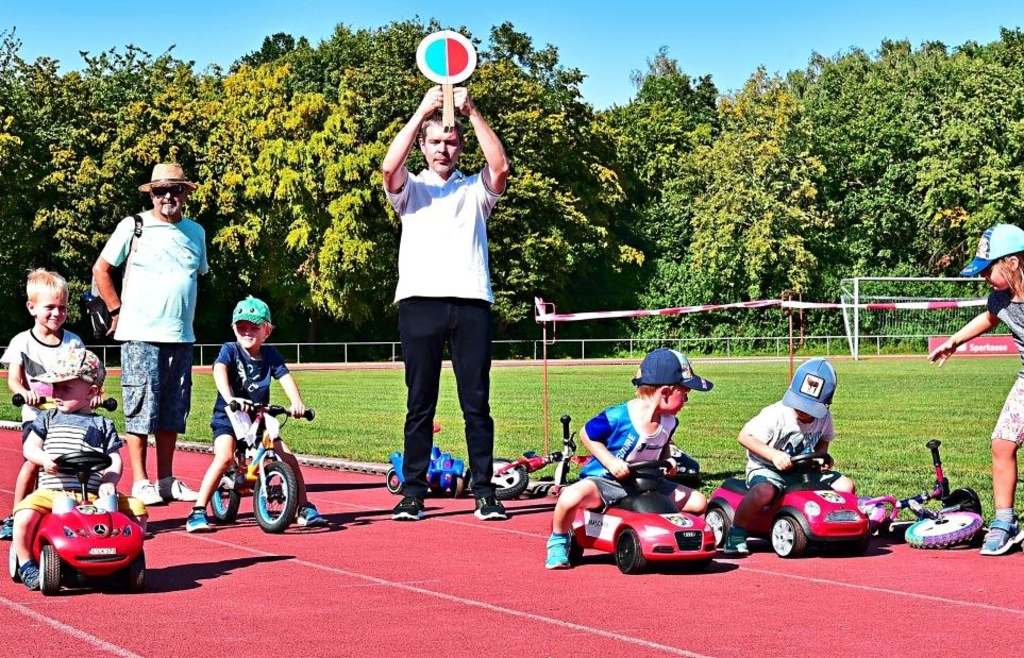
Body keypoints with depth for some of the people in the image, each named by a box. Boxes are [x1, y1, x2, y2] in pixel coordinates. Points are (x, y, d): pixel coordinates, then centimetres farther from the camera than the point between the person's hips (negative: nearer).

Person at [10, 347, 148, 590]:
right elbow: (30, 446, 10)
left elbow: (115, 460, 8)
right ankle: (27, 565, -5)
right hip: (51, 491, 0)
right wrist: (44, 458, -13)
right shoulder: (48, 419, 19)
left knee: (138, 509, -15)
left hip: (93, 495, 0)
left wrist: (109, 482, -12)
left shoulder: (102, 425, 15)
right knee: (24, 515, -29)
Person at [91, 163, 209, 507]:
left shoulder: (196, 232, 13)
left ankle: (167, 480, 16)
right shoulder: (133, 226, -1)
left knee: (172, 412, 8)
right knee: (141, 409, -4)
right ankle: (140, 482, 1)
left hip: (181, 337, 5)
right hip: (141, 336, -5)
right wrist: (117, 311, 2)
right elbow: (100, 269, 5)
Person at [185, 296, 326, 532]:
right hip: (228, 417, -4)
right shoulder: (230, 350, -10)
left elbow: (285, 377, -11)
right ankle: (198, 513, -24)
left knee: (289, 458, -6)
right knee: (225, 457, -29)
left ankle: (305, 509, 12)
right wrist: (230, 398, -48)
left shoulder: (270, 355, 1)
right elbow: (220, 370, -30)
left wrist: (296, 402, -31)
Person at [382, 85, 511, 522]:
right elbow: (390, 166, -7)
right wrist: (421, 112, -11)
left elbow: (500, 166, -4)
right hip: (420, 301, -1)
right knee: (420, 404, 1)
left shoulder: (475, 190, 17)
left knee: (477, 403, 0)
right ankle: (413, 493, 4)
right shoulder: (411, 189, 15)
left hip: (471, 302, 1)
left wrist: (472, 112, -7)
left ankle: (484, 493, 3)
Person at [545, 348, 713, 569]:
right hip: (605, 481, -6)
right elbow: (587, 434, -8)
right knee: (571, 497, -38)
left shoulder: (669, 422, -2)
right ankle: (558, 541, -7)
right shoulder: (617, 417, -22)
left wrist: (667, 460, -1)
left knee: (698, 502, -3)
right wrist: (611, 461, -19)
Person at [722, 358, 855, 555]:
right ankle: (736, 535, -20)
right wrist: (773, 454, -29)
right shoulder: (776, 415, -20)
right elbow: (745, 436, -17)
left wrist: (822, 455, -6)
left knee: (846, 486, -7)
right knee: (764, 492, -40)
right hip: (766, 468, -6)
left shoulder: (824, 418, -2)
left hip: (804, 471, 6)